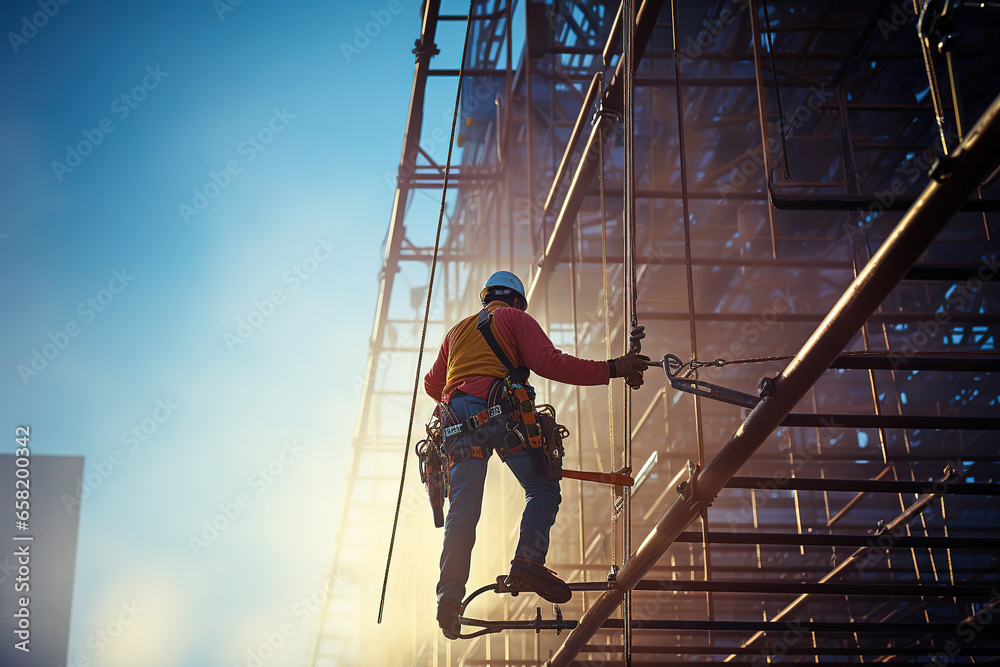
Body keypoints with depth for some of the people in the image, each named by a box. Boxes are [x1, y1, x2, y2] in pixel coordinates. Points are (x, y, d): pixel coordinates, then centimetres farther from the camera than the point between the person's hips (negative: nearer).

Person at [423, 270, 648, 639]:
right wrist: (613, 368, -1)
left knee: (462, 508, 2)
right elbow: (550, 362, -1)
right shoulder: (515, 318, 16)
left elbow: (432, 383, 34)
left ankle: (450, 594, -8)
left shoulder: (457, 330, 33)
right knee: (542, 487, 0)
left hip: (456, 418, 5)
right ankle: (528, 561, -22)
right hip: (499, 410, -5)